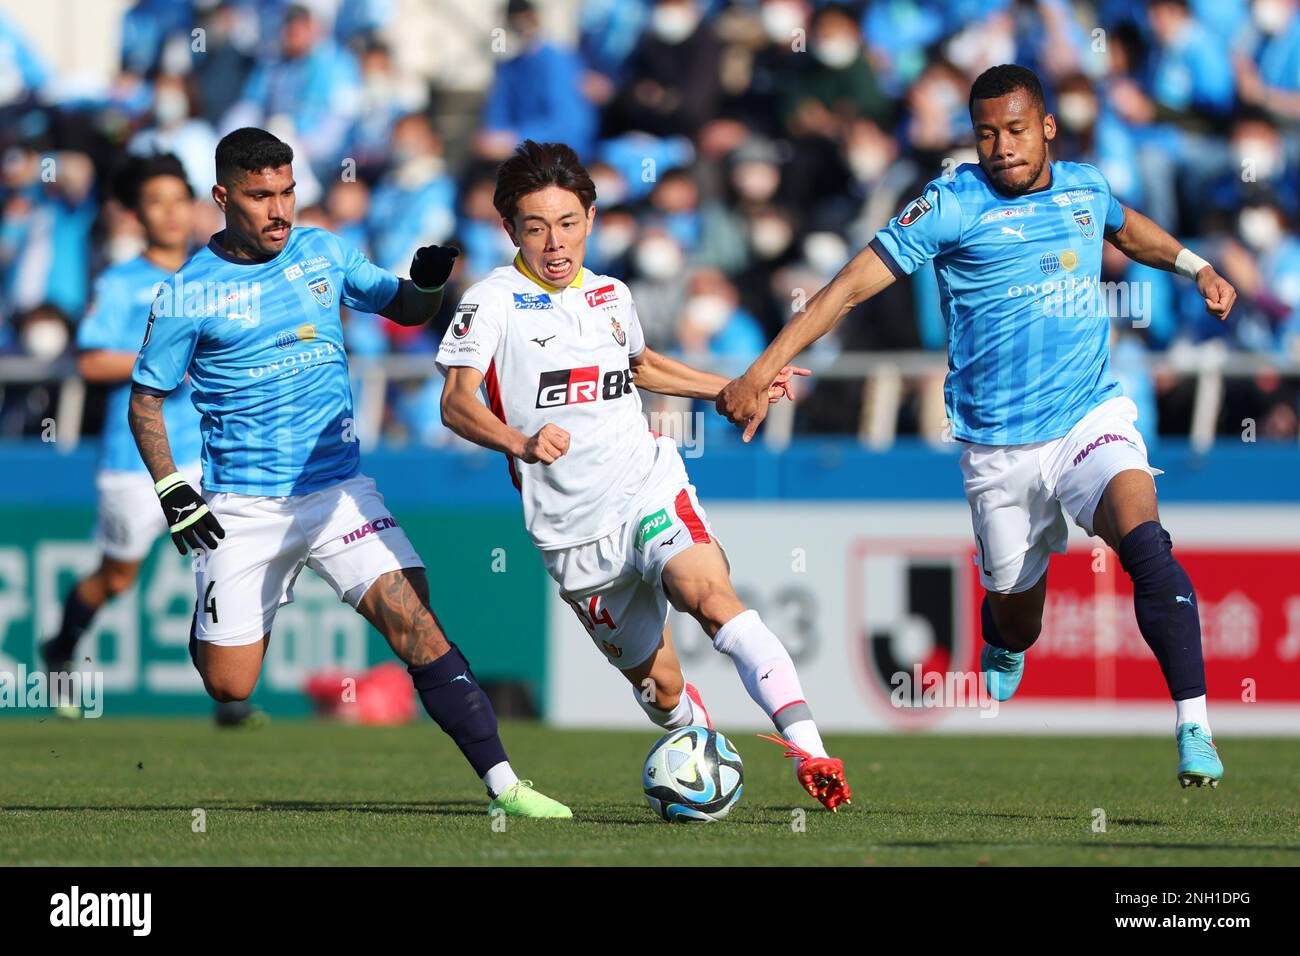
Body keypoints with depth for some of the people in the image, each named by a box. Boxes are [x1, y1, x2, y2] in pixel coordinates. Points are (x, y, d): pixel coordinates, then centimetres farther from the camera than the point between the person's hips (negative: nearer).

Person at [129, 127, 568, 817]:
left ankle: (502, 785, -17)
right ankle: (207, 626, 34)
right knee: (229, 687, -4)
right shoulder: (188, 294, -4)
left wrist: (430, 281, -6)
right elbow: (145, 399, 2)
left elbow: (406, 309, 16)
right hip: (243, 505, -2)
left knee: (414, 622, -16)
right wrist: (172, 492, -8)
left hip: (338, 488, 2)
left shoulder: (322, 254, 6)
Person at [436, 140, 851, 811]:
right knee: (659, 685, 3)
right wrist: (520, 442, -35)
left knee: (709, 595, -29)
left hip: (649, 487, 1)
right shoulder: (493, 302, -4)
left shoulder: (610, 296, 12)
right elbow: (456, 402, -17)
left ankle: (809, 753, -42)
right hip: (574, 534, -1)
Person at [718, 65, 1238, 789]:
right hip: (1000, 449, -1)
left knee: (1146, 544, -26)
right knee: (1016, 621, 10)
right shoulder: (953, 204, -6)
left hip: (1092, 418, 1)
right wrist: (763, 372, -13)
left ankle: (1194, 729, -24)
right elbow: (854, 285, -8)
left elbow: (1128, 227, 35)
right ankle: (1003, 653, 50)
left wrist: (1196, 267, 21)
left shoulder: (1085, 187, 8)